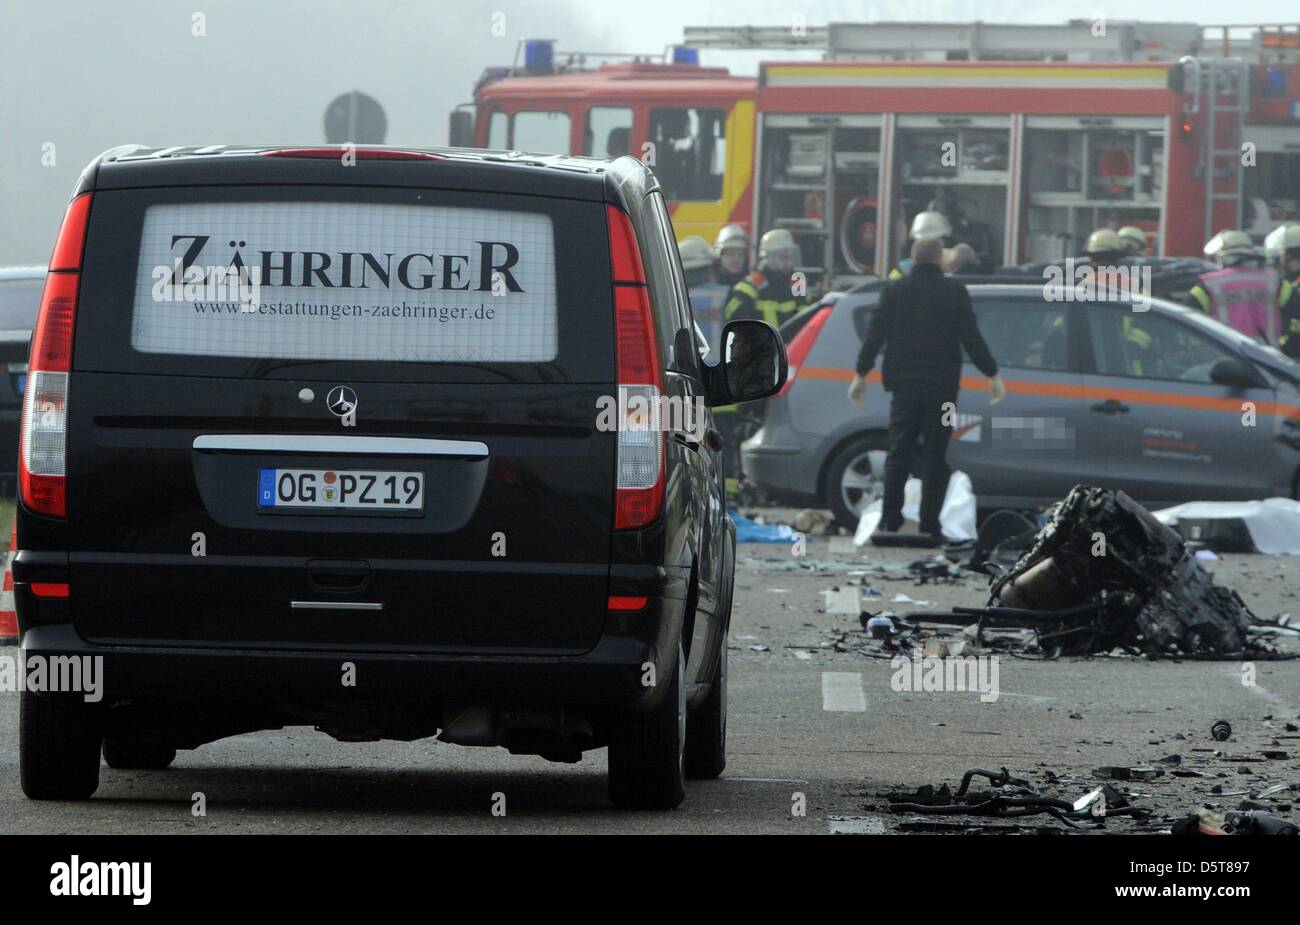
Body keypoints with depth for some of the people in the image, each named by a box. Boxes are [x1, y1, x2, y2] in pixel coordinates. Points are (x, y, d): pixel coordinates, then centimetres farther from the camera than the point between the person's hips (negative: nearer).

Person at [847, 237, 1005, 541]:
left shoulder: (894, 291, 2)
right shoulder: (954, 292, -4)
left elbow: (874, 336, 3)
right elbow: (971, 338, -6)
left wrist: (860, 374, 11)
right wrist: (993, 374, 2)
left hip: (904, 387, 2)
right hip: (941, 387, -2)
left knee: (899, 455, 7)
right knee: (934, 457, 2)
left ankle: (890, 520, 2)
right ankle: (929, 524, -3)